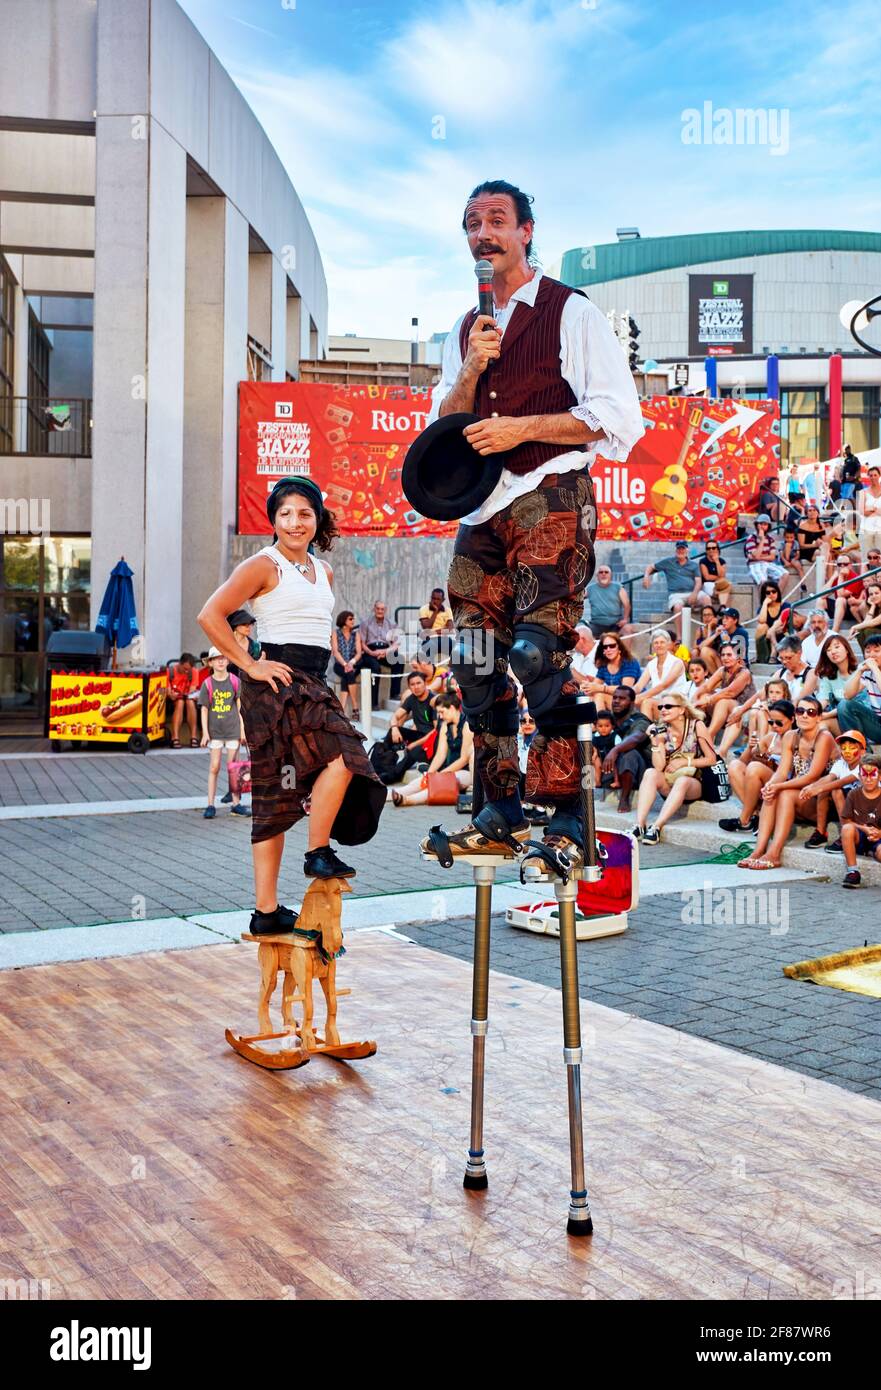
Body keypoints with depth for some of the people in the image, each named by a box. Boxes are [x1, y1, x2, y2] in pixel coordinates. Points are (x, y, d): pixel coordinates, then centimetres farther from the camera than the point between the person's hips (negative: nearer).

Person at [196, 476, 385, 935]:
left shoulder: (324, 572, 18)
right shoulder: (263, 566, -4)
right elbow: (211, 615, -12)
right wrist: (250, 665, -14)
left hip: (312, 684, 7)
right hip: (278, 683, -7)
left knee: (277, 797, 6)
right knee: (341, 755, -24)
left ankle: (267, 910, 9)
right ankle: (317, 853, -6)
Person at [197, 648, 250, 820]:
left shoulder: (234, 681, 1)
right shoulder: (207, 684, -1)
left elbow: (240, 707, 5)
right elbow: (204, 710, 1)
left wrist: (242, 730, 3)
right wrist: (205, 733, -4)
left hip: (233, 730, 1)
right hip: (215, 732, 0)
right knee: (214, 767, 0)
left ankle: (236, 804, 12)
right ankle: (210, 805, 3)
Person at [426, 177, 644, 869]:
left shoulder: (572, 312, 2)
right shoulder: (465, 331, 21)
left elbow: (618, 417, -6)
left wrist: (520, 428, -12)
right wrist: (471, 371, -2)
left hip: (552, 497, -6)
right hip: (484, 506, 6)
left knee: (538, 651, -19)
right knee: (475, 661, 0)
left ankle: (566, 820, -13)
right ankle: (501, 814, 7)